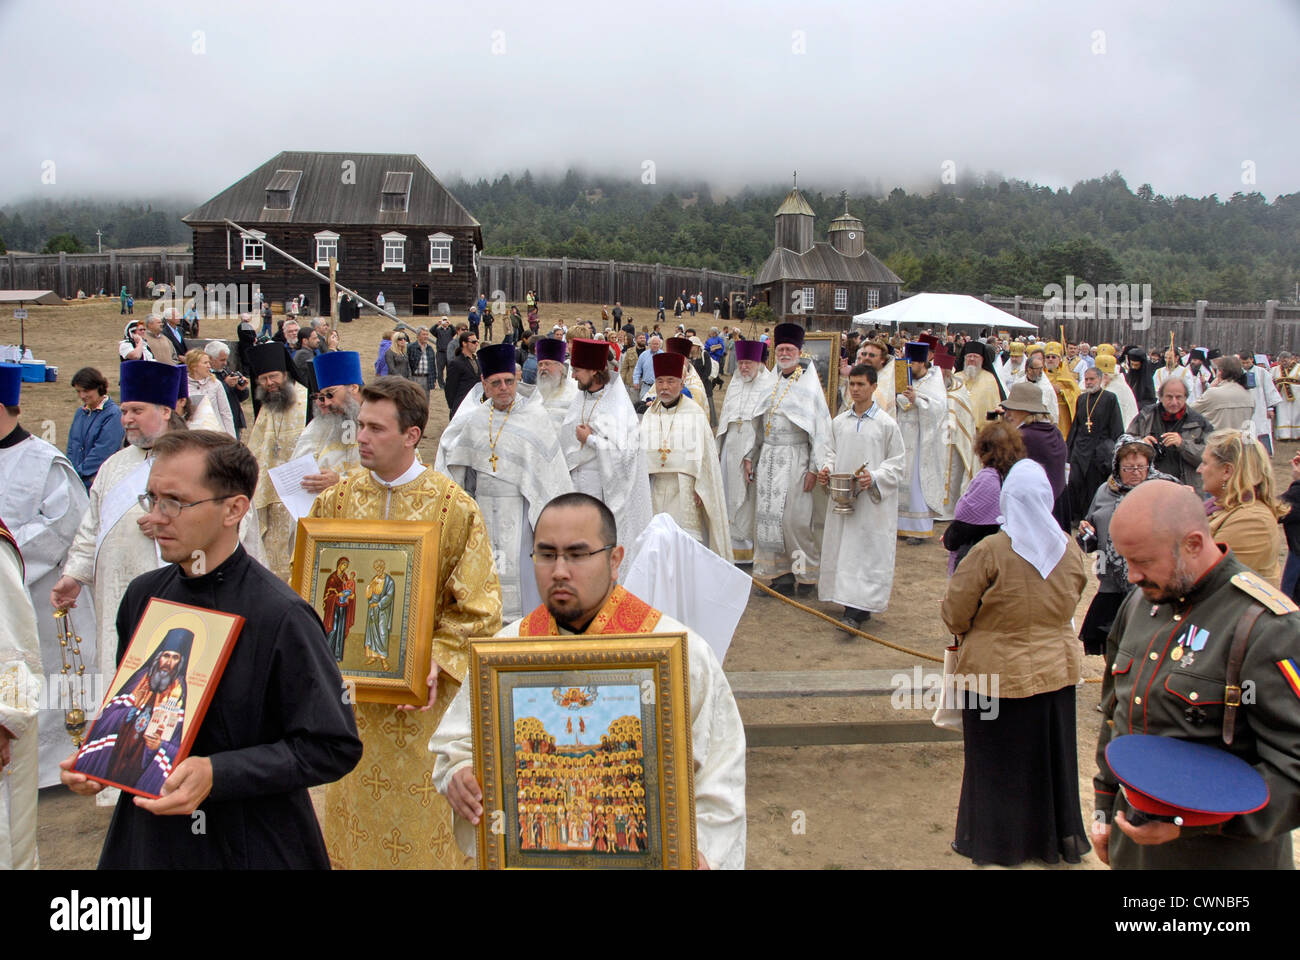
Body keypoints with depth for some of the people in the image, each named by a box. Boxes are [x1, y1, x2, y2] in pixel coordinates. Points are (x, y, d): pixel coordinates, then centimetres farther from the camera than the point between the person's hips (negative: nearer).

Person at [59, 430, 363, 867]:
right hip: (146, 835, 6)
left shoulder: (280, 616, -21)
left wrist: (216, 774, -27)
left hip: (248, 847, -5)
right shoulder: (143, 596, -1)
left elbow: (334, 746, -20)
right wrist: (98, 758, -4)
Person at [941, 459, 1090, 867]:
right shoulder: (1070, 549, -5)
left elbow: (955, 614, -13)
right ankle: (1058, 837, 34)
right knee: (1051, 756, 19)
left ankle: (996, 842, 24)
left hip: (998, 674, -4)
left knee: (998, 763, 11)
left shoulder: (990, 551, -21)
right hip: (1056, 669, 5)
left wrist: (969, 633, 8)